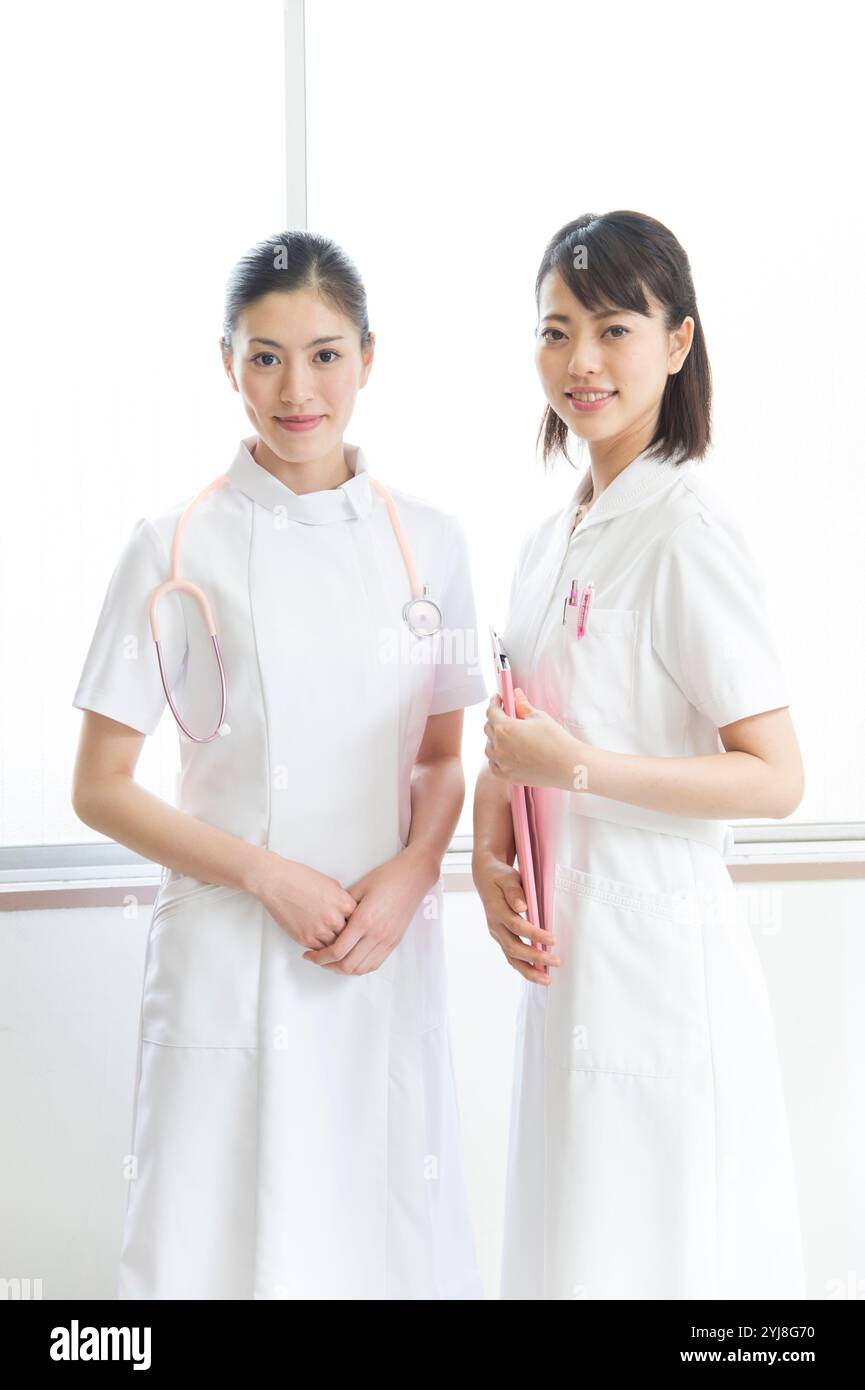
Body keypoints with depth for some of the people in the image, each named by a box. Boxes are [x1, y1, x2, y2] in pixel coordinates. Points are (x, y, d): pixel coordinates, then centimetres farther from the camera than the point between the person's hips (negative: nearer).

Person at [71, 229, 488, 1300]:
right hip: (232, 955, -2)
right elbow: (101, 789, -3)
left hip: (391, 951, 3)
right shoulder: (175, 549, -5)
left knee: (394, 1230, 9)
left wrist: (406, 878, -8)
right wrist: (270, 876, -13)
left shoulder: (427, 541, 4)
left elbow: (443, 758, 11)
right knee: (221, 1234, 4)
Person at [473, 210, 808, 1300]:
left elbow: (777, 779, -16)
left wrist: (575, 767, -24)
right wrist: (487, 851, -2)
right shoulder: (549, 542, 11)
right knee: (561, 1244, 17)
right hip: (562, 953, 8)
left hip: (657, 955, -8)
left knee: (647, 1256, 3)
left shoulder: (685, 529, -14)